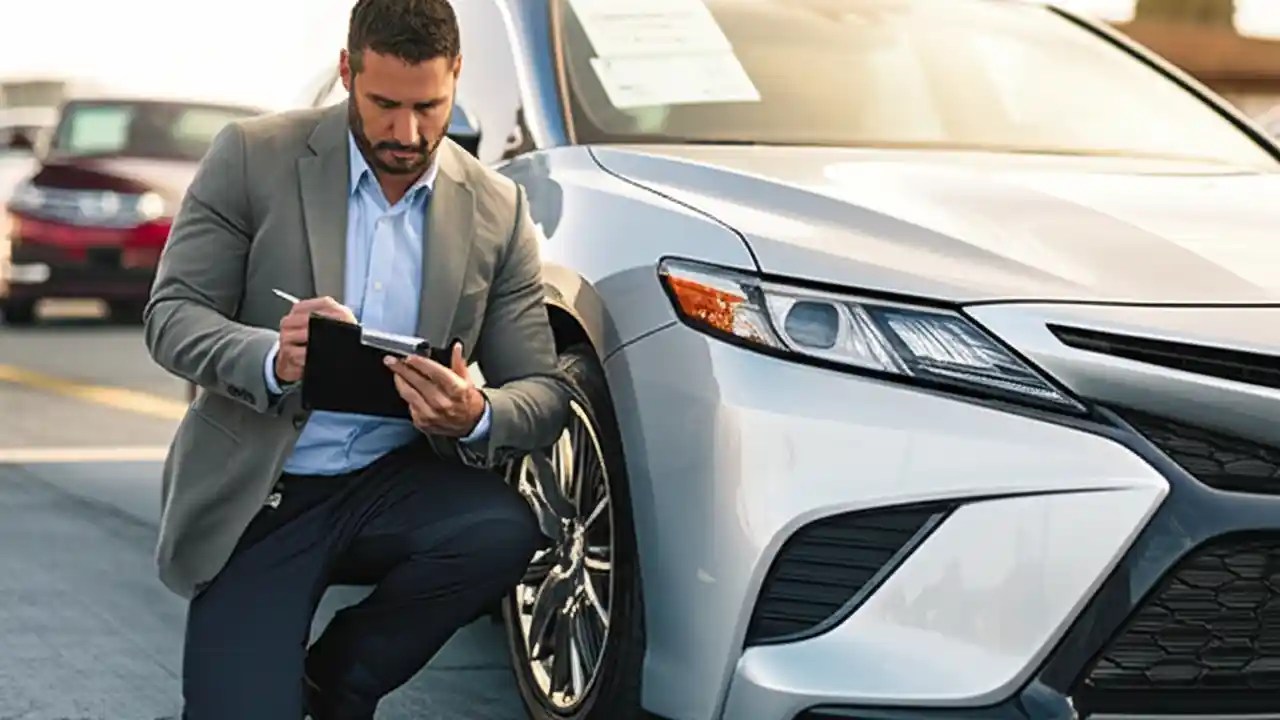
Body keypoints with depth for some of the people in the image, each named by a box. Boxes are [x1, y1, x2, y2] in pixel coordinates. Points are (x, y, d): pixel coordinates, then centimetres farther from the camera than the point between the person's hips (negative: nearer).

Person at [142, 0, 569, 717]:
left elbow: (545, 394, 0)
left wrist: (476, 416, -25)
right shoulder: (253, 156, -6)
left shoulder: (499, 210, 0)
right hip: (253, 497, -2)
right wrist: (271, 358, -30)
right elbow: (171, 315, -8)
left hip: (394, 488, 3)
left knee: (506, 530, -29)